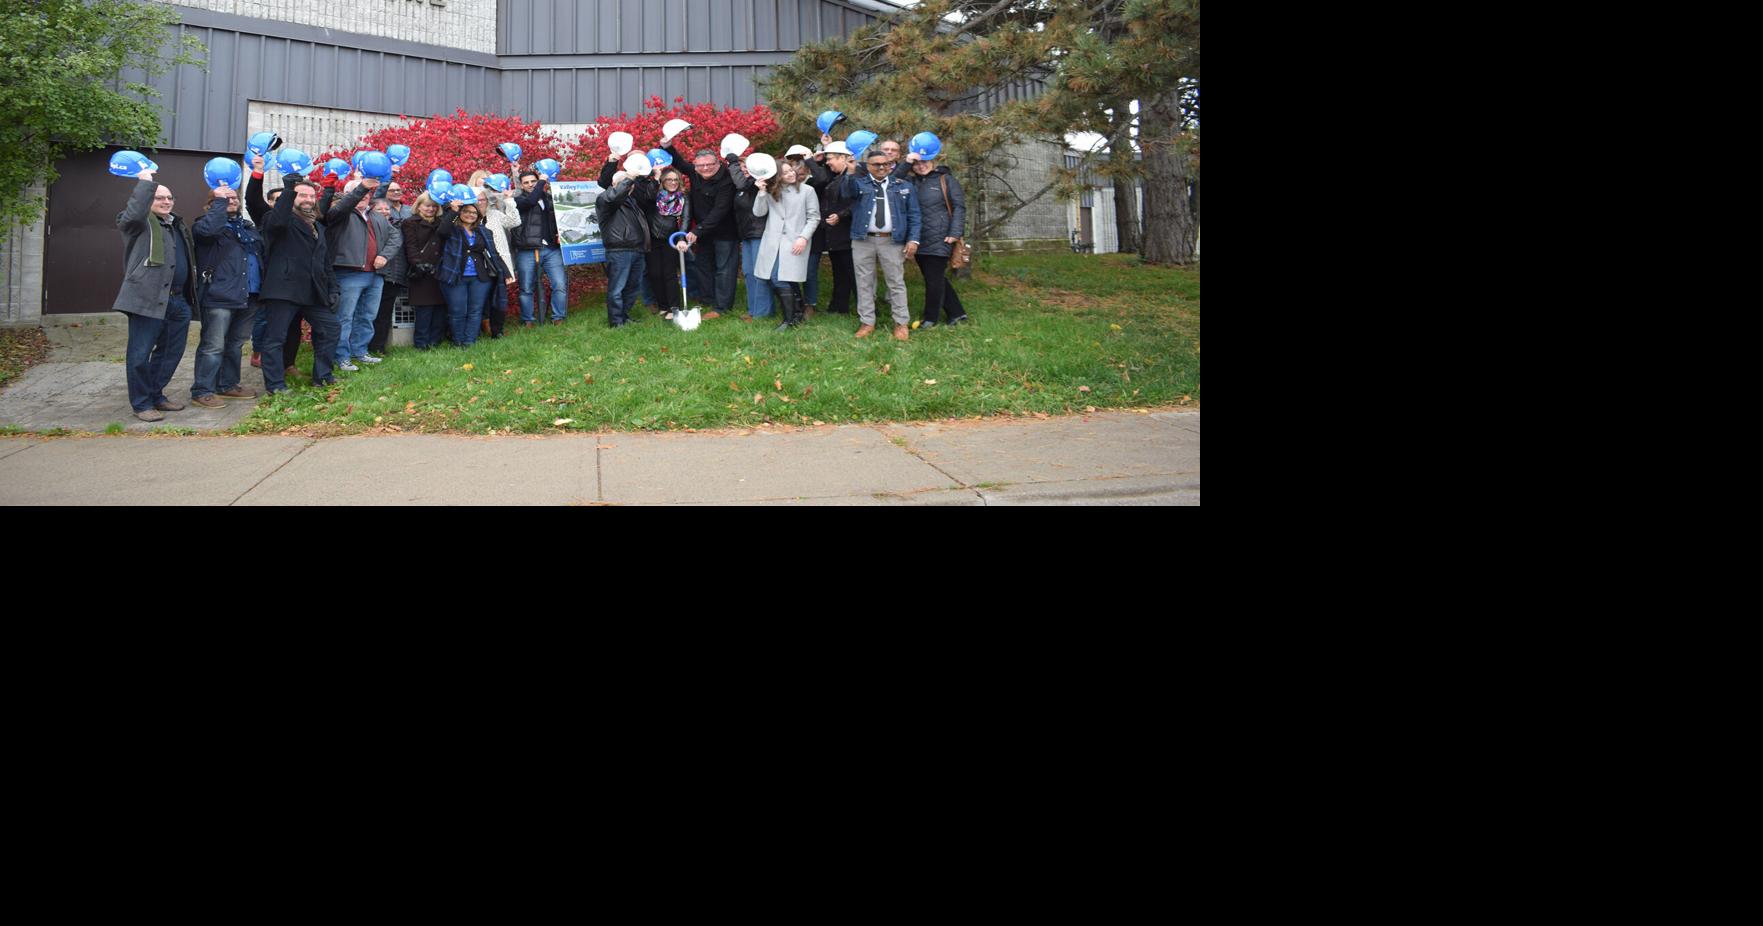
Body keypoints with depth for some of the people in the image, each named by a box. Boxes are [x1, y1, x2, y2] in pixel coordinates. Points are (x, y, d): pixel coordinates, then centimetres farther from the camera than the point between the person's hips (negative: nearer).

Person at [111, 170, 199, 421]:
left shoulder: (178, 226, 23)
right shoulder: (140, 223, -1)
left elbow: (189, 261, 26)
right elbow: (133, 213, -25)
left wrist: (194, 295, 18)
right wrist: (146, 182, -17)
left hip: (179, 301, 8)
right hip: (148, 298, -8)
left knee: (171, 352, 14)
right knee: (141, 354, -4)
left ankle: (156, 395, 27)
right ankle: (142, 404, 4)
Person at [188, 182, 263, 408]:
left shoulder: (247, 226, 20)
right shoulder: (211, 222, -2)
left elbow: (260, 252, 23)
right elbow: (206, 230, -27)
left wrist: (261, 287, 13)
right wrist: (220, 202, -16)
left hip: (249, 296, 7)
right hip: (220, 296, -7)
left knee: (235, 343, 17)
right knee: (214, 346, -8)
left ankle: (229, 384, 28)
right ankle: (202, 391, -4)